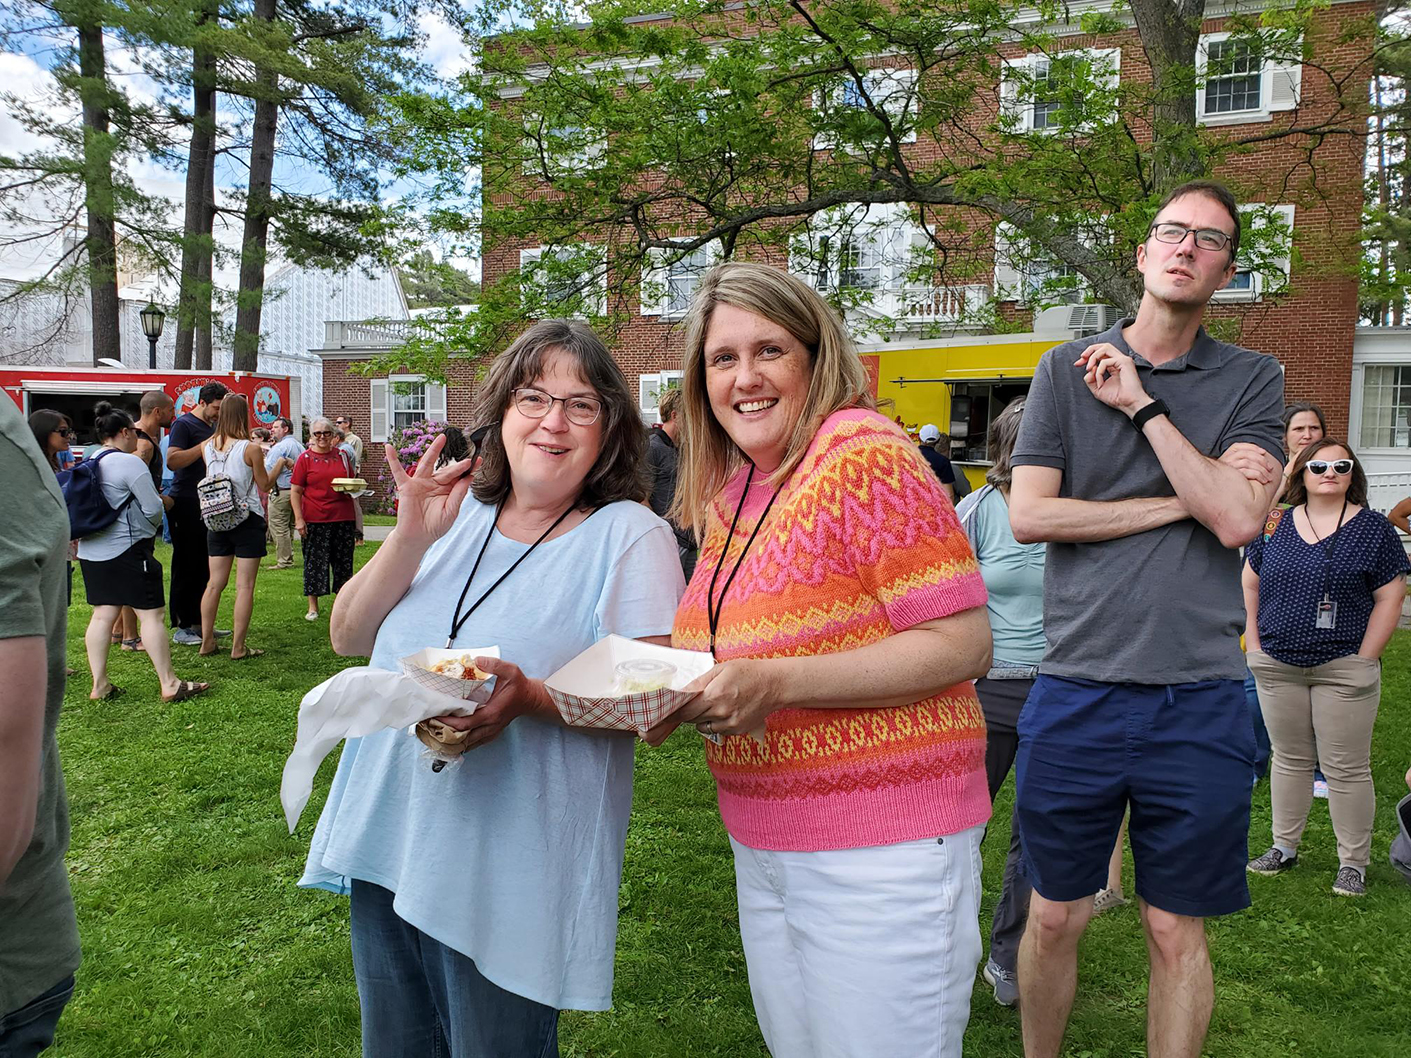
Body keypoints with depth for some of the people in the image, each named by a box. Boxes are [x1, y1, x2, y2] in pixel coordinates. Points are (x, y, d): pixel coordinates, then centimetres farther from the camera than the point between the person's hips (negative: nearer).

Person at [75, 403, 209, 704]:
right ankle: (169, 684, -3)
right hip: (127, 549, -8)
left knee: (103, 614, 10)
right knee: (151, 614, -5)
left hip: (91, 551, 8)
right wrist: (150, 528, 9)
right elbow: (154, 508, -12)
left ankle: (100, 685, 12)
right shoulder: (130, 463, -13)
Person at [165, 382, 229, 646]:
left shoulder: (213, 427, 17)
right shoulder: (184, 424, -7)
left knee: (205, 565, 11)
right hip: (185, 503, -8)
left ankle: (199, 622, 18)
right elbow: (172, 460, -20)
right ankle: (181, 627, 2)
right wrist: (206, 446, -21)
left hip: (208, 503, 8)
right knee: (186, 566, -4)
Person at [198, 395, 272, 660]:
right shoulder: (250, 448, -14)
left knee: (215, 583, 12)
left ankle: (207, 641, 18)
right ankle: (238, 647, 1)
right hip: (247, 520, -5)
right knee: (245, 586, 0)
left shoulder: (208, 447, 1)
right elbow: (265, 485, -5)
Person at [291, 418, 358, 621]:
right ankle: (313, 607, 12)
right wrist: (299, 519, -9)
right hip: (314, 519, -3)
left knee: (343, 560, 7)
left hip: (342, 517, 3)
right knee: (314, 561, 2)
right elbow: (295, 491, -2)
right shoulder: (305, 458, 1)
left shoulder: (342, 456, 10)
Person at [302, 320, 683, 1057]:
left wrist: (531, 698, -30)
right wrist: (410, 538, -12)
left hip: (510, 877, -5)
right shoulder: (455, 514, 5)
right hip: (388, 844, 6)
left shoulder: (630, 535, -10)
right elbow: (348, 638, 4)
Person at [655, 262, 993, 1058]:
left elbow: (964, 645, -18)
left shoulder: (866, 457, -14)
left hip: (881, 856, -7)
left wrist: (777, 682, -26)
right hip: (763, 849, 7)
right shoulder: (729, 495, 9)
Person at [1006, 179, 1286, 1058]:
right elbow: (1029, 514, -6)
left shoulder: (1253, 381, 5)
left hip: (1200, 700, 0)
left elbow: (1237, 519, -11)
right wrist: (1178, 502, -8)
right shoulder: (1068, 368, 5)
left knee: (1177, 929, 12)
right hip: (1076, 690, 0)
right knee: (1056, 917, 12)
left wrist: (1143, 404, -10)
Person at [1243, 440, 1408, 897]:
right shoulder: (1275, 525, 6)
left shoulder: (1372, 528, -3)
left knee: (1347, 768, 4)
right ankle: (1284, 846, 28)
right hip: (1277, 667, 3)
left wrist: (1363, 660, -9)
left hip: (1342, 670, -3)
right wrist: (1254, 644, 6)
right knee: (1289, 758, 15)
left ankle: (1353, 863, 17)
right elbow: (1249, 582, 14)